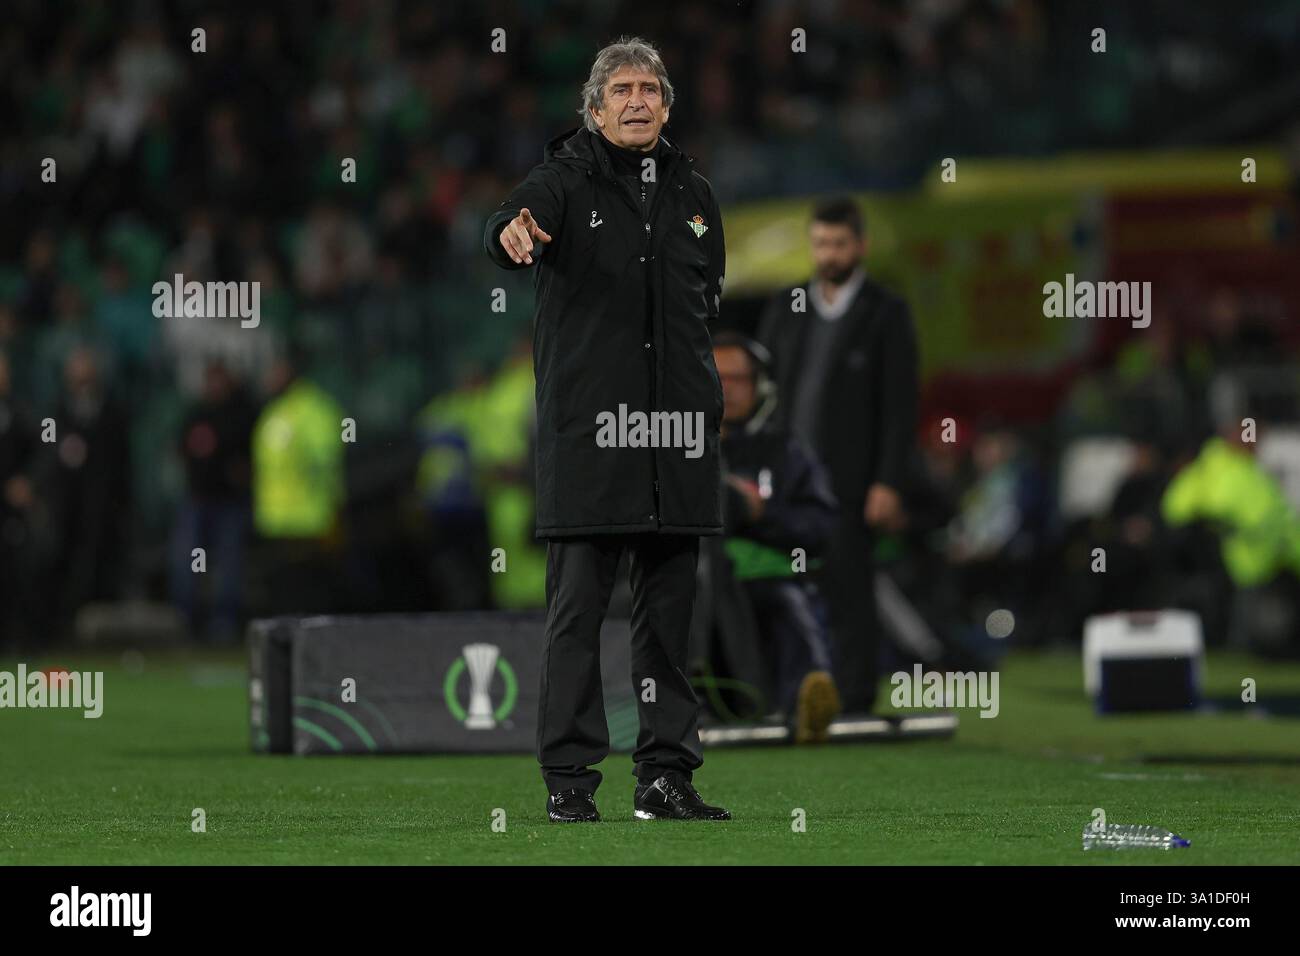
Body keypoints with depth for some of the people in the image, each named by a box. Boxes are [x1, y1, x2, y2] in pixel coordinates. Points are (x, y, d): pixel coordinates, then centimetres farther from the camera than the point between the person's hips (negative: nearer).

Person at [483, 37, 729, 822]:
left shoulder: (693, 195, 14)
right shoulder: (567, 181, -1)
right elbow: (512, 225, -23)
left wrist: (705, 389, 13)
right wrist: (512, 232, -47)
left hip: (677, 433, 5)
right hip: (587, 428, -5)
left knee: (670, 609, 7)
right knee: (577, 606, -4)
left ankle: (667, 773, 13)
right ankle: (569, 778, -1)